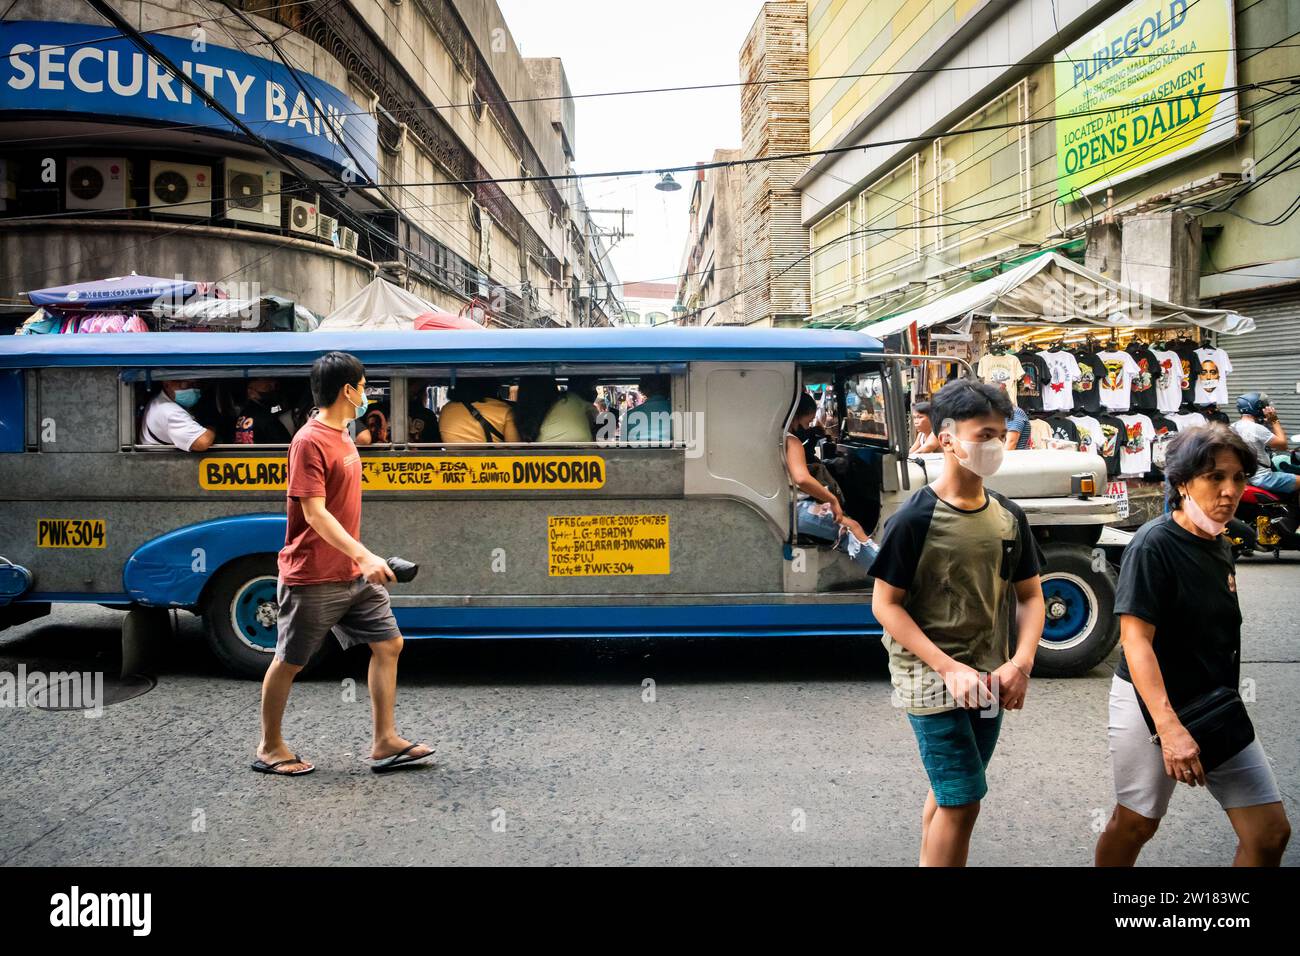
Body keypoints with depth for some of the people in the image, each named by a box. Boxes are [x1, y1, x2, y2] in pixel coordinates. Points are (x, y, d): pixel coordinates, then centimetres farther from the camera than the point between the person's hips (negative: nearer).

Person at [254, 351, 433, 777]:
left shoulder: (342, 436, 11)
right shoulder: (309, 442, -17)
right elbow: (315, 513, -23)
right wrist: (364, 556, -29)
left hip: (353, 573, 9)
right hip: (313, 578, -9)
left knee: (388, 644, 5)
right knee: (289, 661, 6)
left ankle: (385, 742, 12)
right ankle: (269, 748, 23)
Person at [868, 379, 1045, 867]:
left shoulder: (1009, 517, 2)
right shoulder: (914, 520, -15)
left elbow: (1030, 595, 8)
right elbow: (885, 605, -13)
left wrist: (1019, 665, -9)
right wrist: (950, 668, -20)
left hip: (988, 680, 6)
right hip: (932, 679, -6)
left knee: (948, 792, 18)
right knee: (963, 800, -5)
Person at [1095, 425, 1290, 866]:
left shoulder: (1221, 546, 5)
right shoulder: (1153, 544, -18)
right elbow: (1135, 639, -24)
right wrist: (1169, 727, -33)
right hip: (1152, 704, -7)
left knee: (1270, 833, 2)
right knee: (1135, 824, 9)